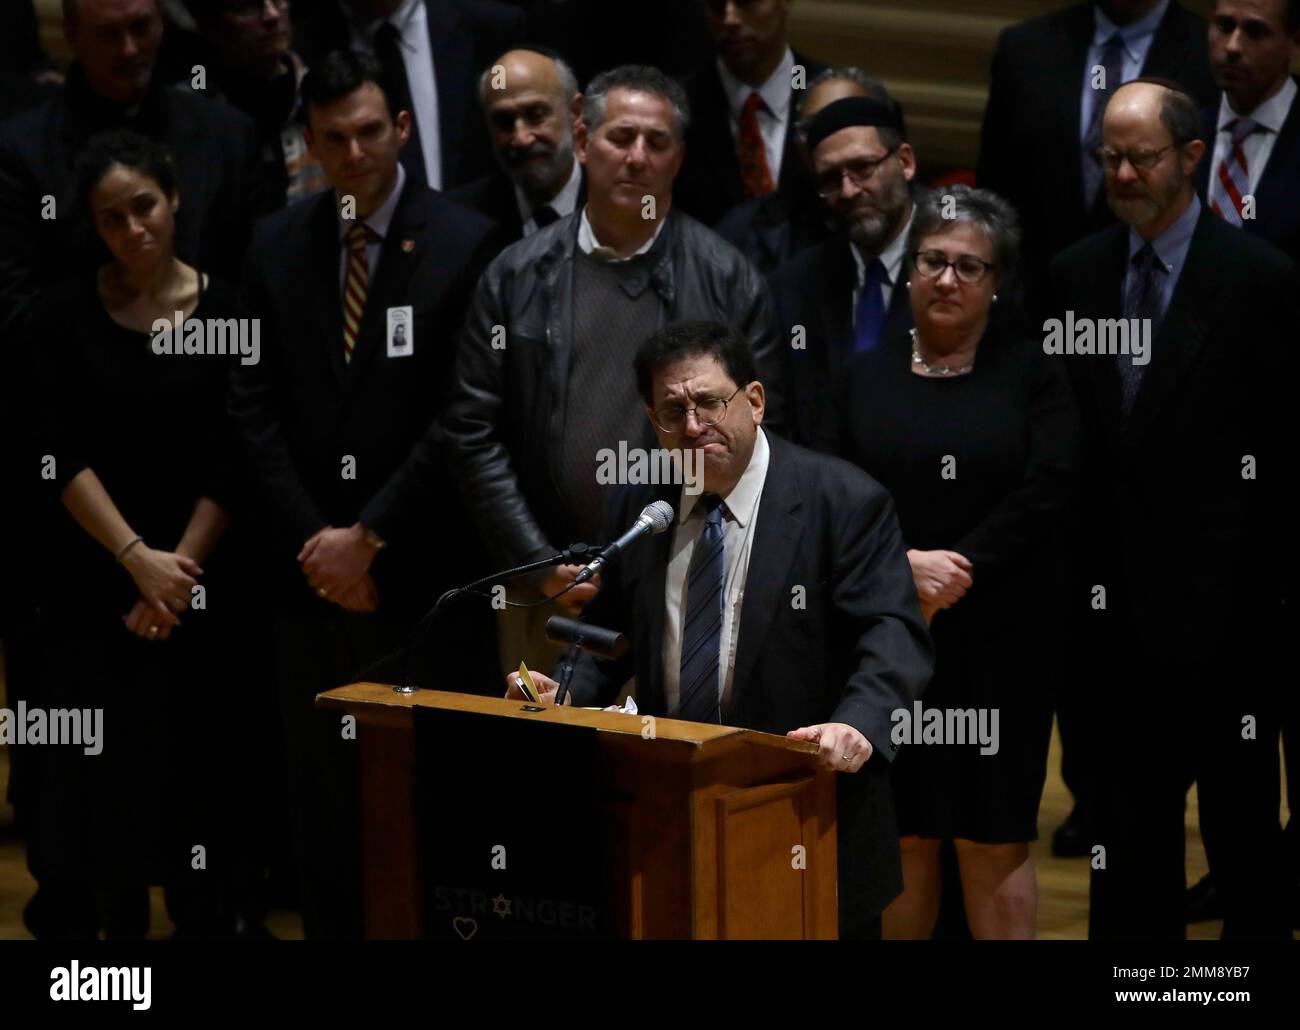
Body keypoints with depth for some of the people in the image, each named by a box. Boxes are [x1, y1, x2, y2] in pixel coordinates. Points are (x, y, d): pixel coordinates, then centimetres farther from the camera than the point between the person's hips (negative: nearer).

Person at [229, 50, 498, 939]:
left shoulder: (463, 245, -4)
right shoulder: (278, 247, 8)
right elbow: (256, 406, 6)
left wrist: (369, 536, -9)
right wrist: (312, 540, -3)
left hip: (422, 569, -3)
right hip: (312, 568, 4)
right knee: (323, 793, 8)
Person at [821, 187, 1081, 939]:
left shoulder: (1033, 374, 3)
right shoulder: (865, 376, 9)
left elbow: (1044, 497, -8)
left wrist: (954, 573, -15)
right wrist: (903, 566, -15)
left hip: (999, 643, -2)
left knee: (995, 840, 0)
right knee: (904, 836, 4)